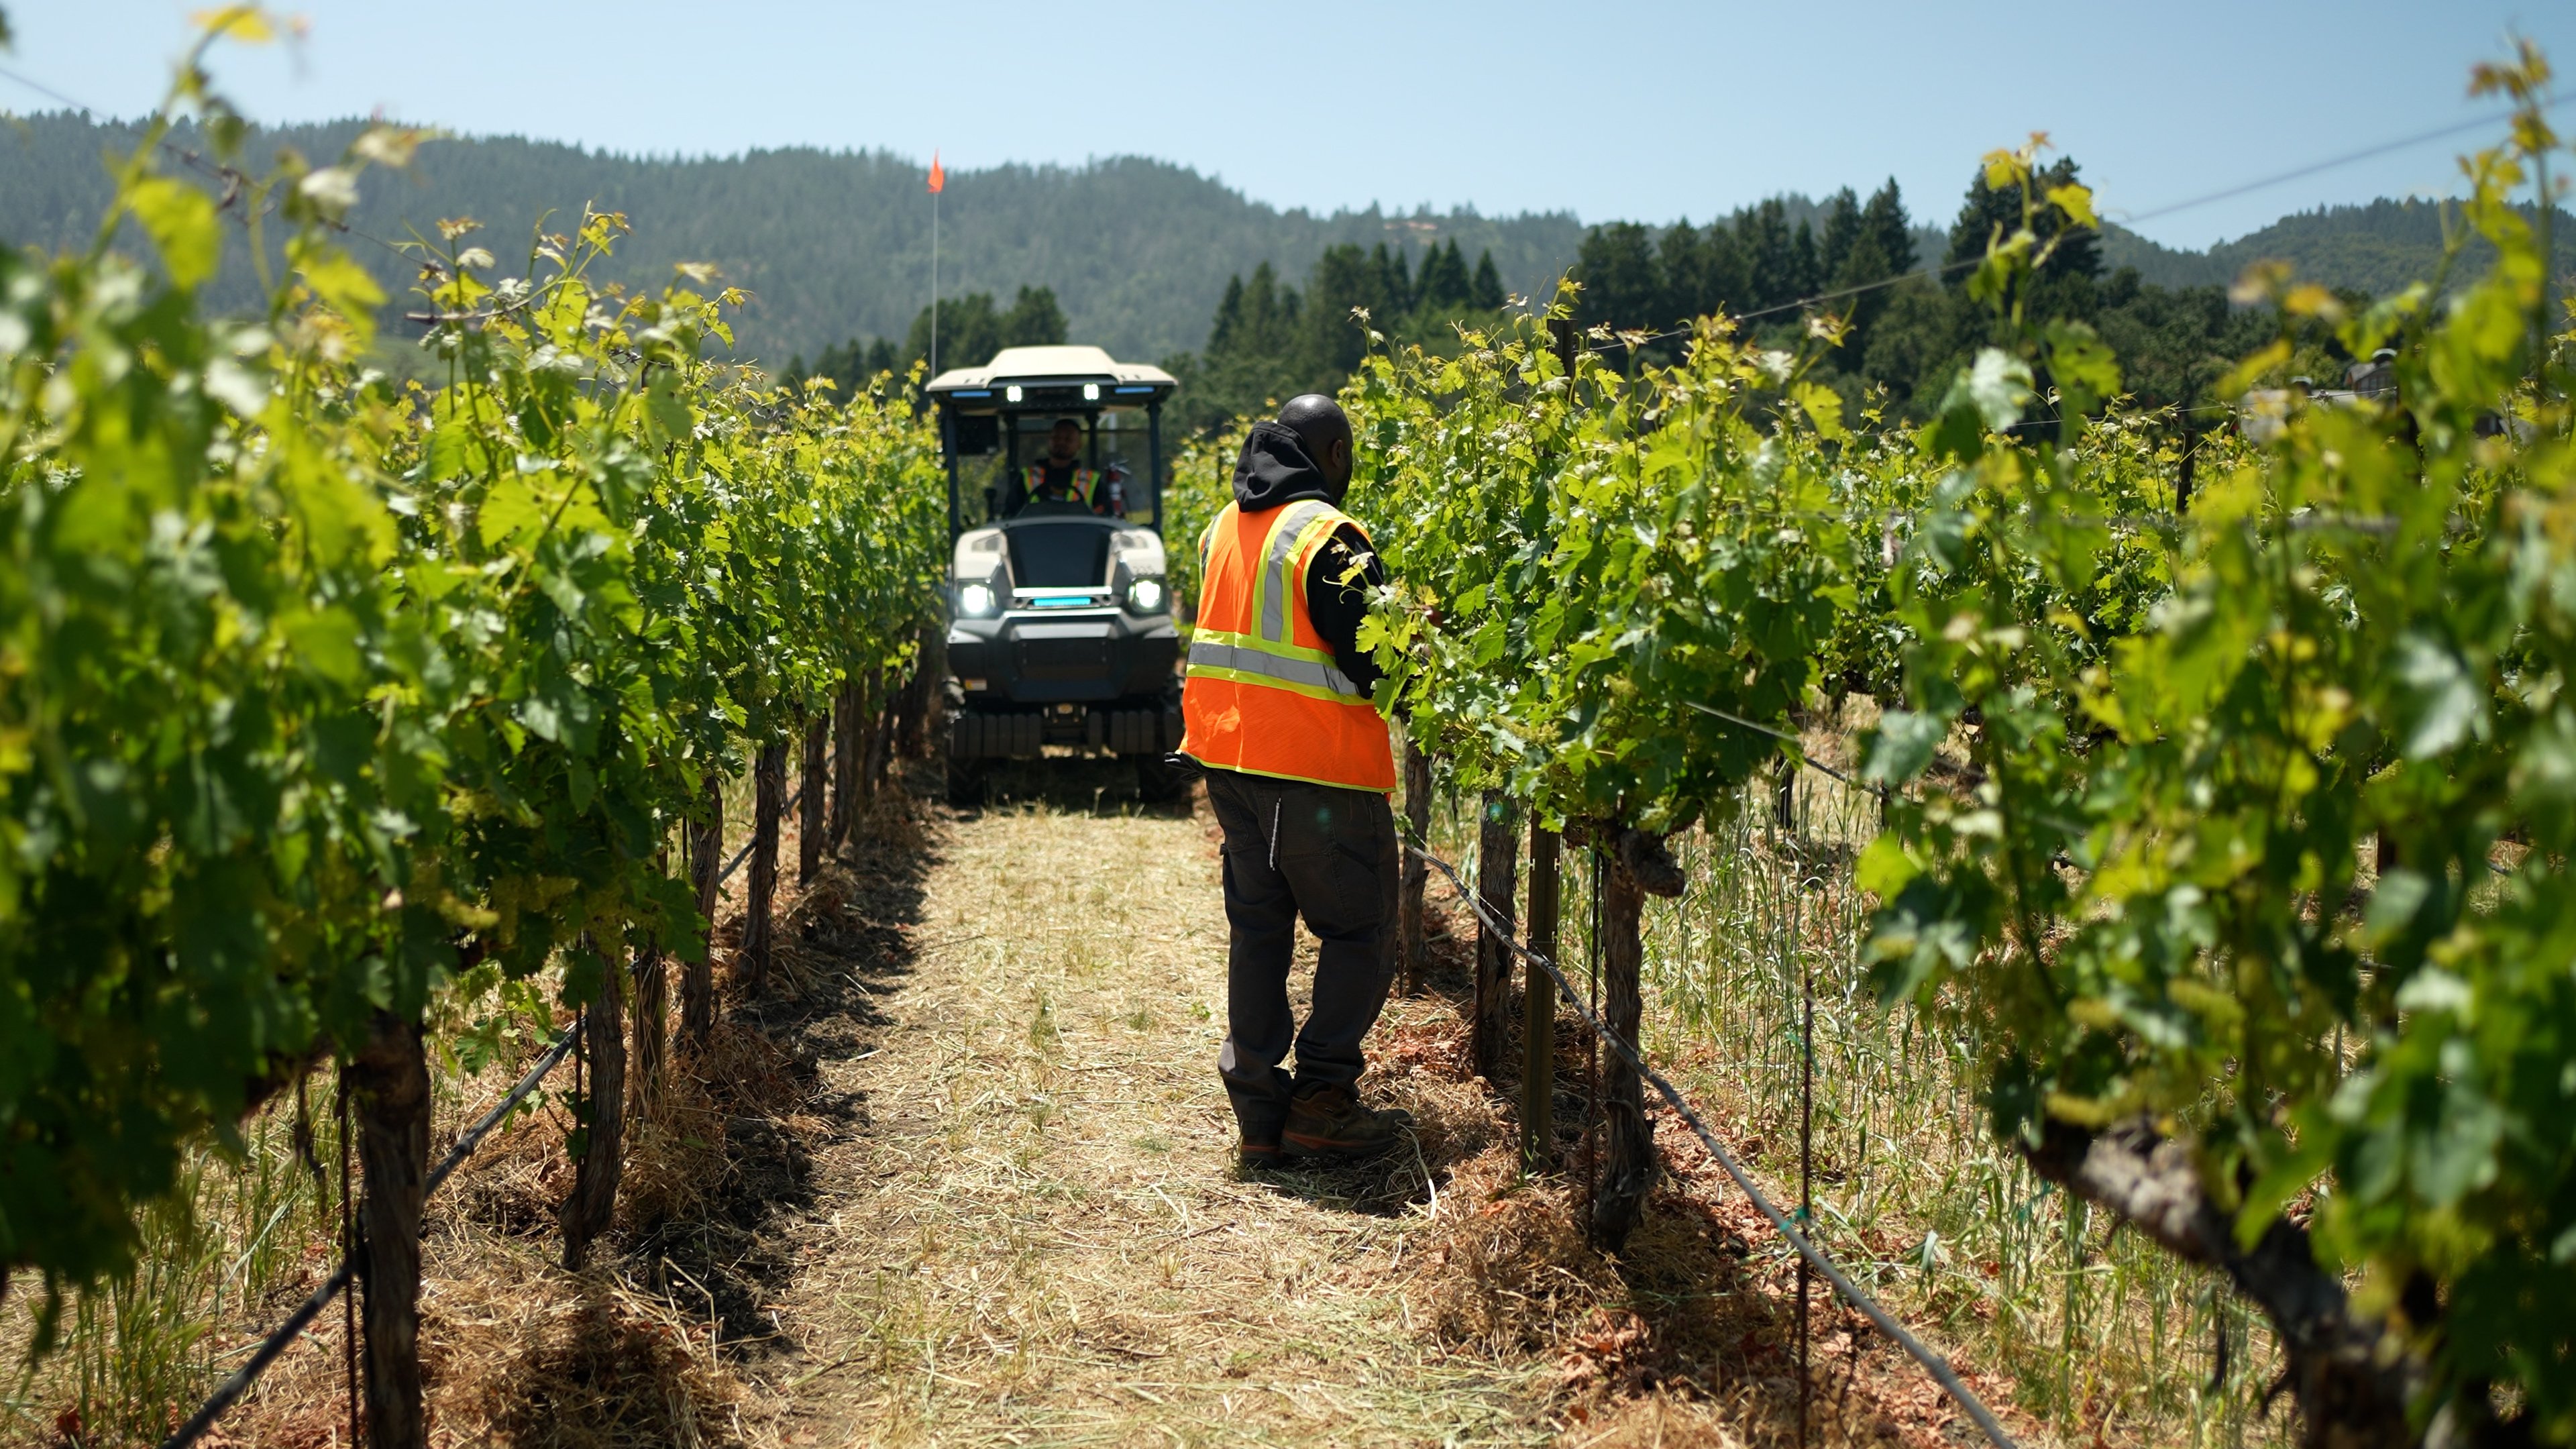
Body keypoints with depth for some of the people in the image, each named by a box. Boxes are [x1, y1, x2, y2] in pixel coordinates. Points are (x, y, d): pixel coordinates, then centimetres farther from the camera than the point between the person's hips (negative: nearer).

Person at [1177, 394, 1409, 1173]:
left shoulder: (1224, 529, 10)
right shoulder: (1327, 536, -15)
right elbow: (1369, 658, -16)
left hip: (1226, 753, 8)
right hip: (1316, 764, -8)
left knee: (1256, 927, 12)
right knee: (1360, 932, 4)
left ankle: (1259, 1115, 13)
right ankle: (1321, 1099, -1)